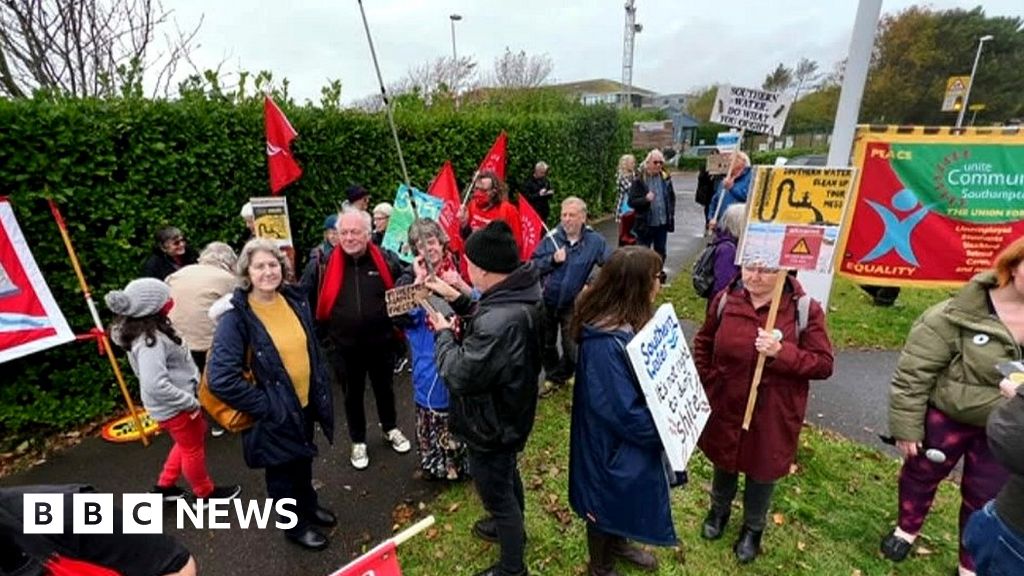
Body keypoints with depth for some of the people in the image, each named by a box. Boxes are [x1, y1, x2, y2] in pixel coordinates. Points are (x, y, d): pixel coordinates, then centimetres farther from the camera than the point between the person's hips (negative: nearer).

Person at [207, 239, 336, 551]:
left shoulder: (294, 299, -3)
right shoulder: (236, 316, -22)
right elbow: (221, 378, -25)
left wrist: (320, 391, 8)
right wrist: (264, 406, -20)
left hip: (305, 402, 5)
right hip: (274, 412, -5)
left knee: (303, 459, 27)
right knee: (282, 470, 17)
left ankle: (309, 504, 52)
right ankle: (295, 525, 41)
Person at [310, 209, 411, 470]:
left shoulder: (386, 259, -9)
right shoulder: (326, 262, -9)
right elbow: (308, 296, 1)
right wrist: (325, 328, -1)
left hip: (381, 342, 0)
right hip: (344, 346, 0)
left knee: (384, 389, 20)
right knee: (352, 395, 17)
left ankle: (391, 429, 45)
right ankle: (358, 442, 38)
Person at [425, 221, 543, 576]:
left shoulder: (500, 321, -40)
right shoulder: (521, 294, -9)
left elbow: (459, 376, -30)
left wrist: (443, 334, -15)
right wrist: (458, 300, -1)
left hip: (491, 424, -9)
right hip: (509, 413, 9)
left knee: (496, 492, 16)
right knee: (507, 475, 32)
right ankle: (511, 528, 59)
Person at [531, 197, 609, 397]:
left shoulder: (595, 240, -10)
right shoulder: (552, 237, -7)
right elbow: (534, 264, -6)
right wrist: (552, 260, -22)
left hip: (573, 304, -2)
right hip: (546, 300, 2)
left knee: (572, 348, 5)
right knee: (546, 344, 17)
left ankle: (556, 377, 32)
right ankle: (552, 376, 41)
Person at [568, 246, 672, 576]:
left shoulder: (627, 323, -6)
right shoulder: (606, 344, -36)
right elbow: (625, 413, -31)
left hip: (630, 439, 9)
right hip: (613, 445, -9)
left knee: (626, 498, 31)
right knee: (608, 503, 18)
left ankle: (619, 544, 58)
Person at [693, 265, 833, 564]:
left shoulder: (805, 309, -15)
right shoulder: (725, 299, -9)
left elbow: (824, 364, -11)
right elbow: (703, 343, 6)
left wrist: (782, 353, -28)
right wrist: (703, 383, 0)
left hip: (772, 415, -2)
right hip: (725, 406, 2)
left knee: (762, 470, 18)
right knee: (723, 462, 24)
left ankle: (753, 527, 47)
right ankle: (719, 509, 53)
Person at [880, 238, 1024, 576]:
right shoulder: (956, 316, -23)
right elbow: (912, 373, -19)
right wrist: (906, 426, -15)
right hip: (946, 417, -3)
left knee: (987, 498, 19)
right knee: (921, 474, 18)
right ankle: (907, 529, 46)